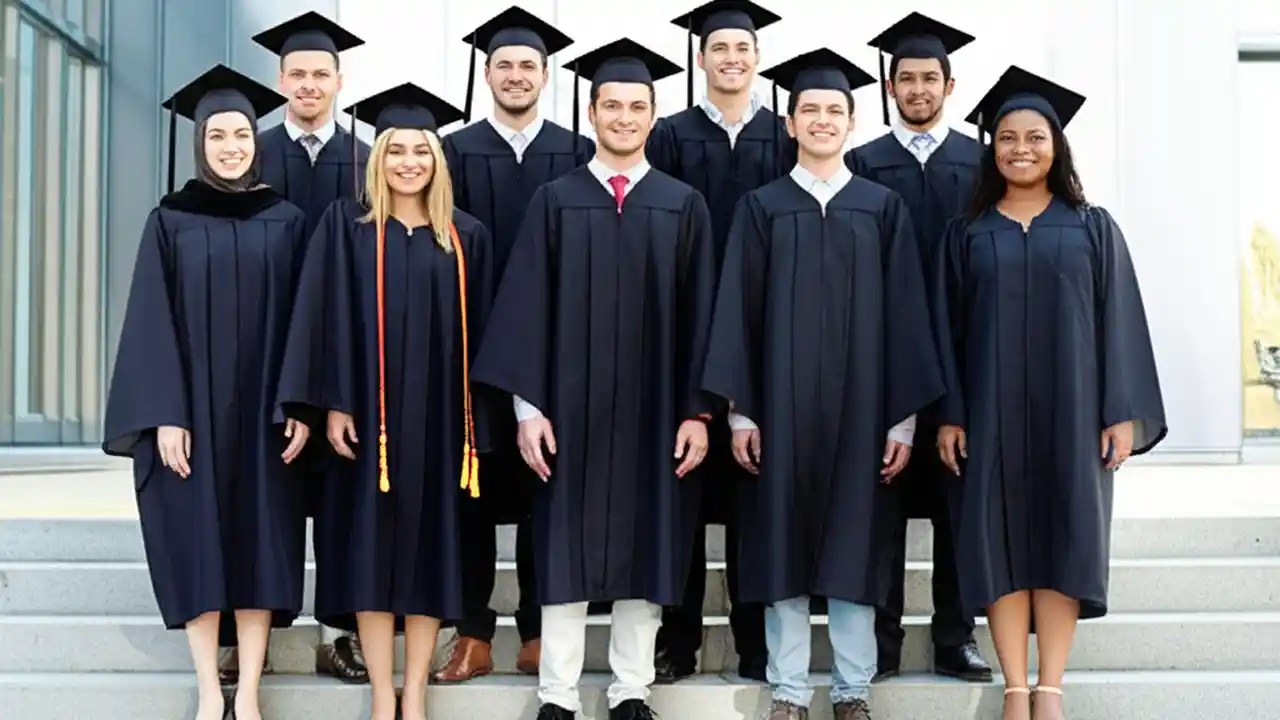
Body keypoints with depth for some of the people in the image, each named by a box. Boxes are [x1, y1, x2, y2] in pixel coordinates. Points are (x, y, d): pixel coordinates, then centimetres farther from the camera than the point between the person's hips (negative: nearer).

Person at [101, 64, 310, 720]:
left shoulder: (286, 221, 6)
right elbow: (152, 320, -2)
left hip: (264, 412, 1)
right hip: (190, 409, -1)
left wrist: (301, 404, -6)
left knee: (259, 539, 0)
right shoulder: (170, 220, 3)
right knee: (198, 542, -1)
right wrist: (165, 414, -11)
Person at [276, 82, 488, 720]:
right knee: (372, 546, -1)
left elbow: (478, 332, 8)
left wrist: (475, 422, 2)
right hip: (369, 415, -2)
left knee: (432, 545, 3)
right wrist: (334, 404, -10)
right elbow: (327, 321, -2)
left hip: (438, 419, 2)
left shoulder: (466, 237, 8)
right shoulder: (347, 226, 3)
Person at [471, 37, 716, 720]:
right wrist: (528, 406, -7)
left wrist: (697, 410, -4)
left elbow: (700, 314, 3)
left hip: (654, 411, 1)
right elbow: (526, 307, 0)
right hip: (570, 408, -1)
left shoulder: (684, 206, 5)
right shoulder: (554, 201, 3)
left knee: (644, 549, 6)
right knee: (566, 551, 3)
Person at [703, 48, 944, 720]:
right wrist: (740, 410, -5)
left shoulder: (884, 208, 5)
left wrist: (903, 416, -4)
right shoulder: (761, 207, 5)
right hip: (781, 401, 0)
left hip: (859, 400, 0)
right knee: (783, 541, 3)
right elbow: (739, 311, 2)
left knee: (853, 541, 4)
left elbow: (905, 314, 2)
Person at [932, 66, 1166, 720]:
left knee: (1063, 536, -1)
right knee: (1000, 539, -2)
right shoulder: (966, 234, 8)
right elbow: (947, 329, 5)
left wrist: (1124, 411, -6)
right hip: (991, 410, 0)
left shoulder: (1092, 228, 7)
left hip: (1071, 407, 0)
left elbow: (1120, 320, 2)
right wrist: (949, 414, -4)